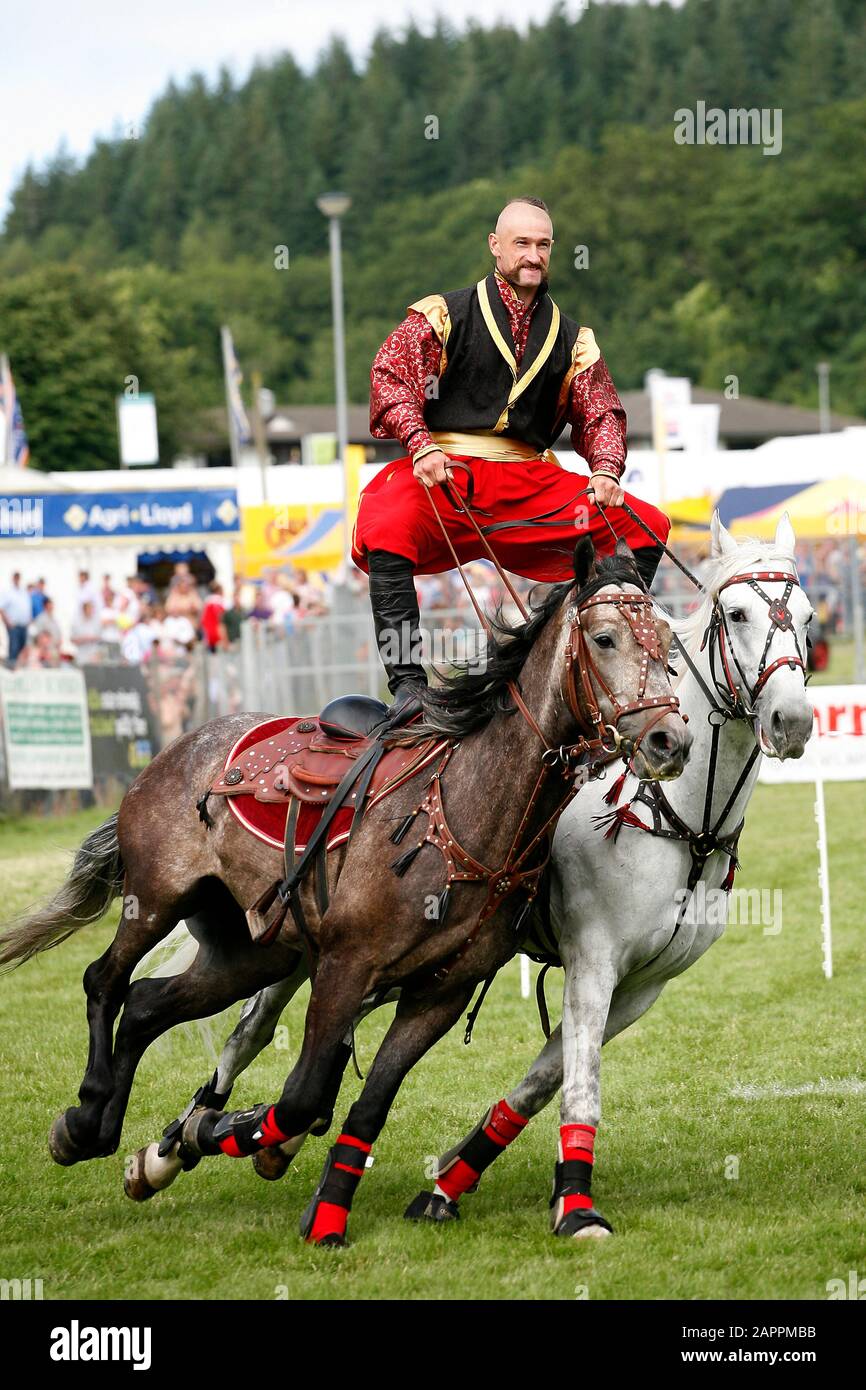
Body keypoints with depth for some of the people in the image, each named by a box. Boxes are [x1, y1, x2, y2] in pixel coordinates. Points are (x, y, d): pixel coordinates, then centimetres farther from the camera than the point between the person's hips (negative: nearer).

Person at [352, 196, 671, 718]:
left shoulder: (571, 338, 17)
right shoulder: (445, 315, 5)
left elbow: (601, 412, 15)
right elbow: (391, 373, -5)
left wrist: (605, 471, -7)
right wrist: (421, 444, -21)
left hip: (530, 480, 4)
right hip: (444, 474, -4)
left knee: (646, 527, -7)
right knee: (387, 534, -35)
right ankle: (408, 681, -30)